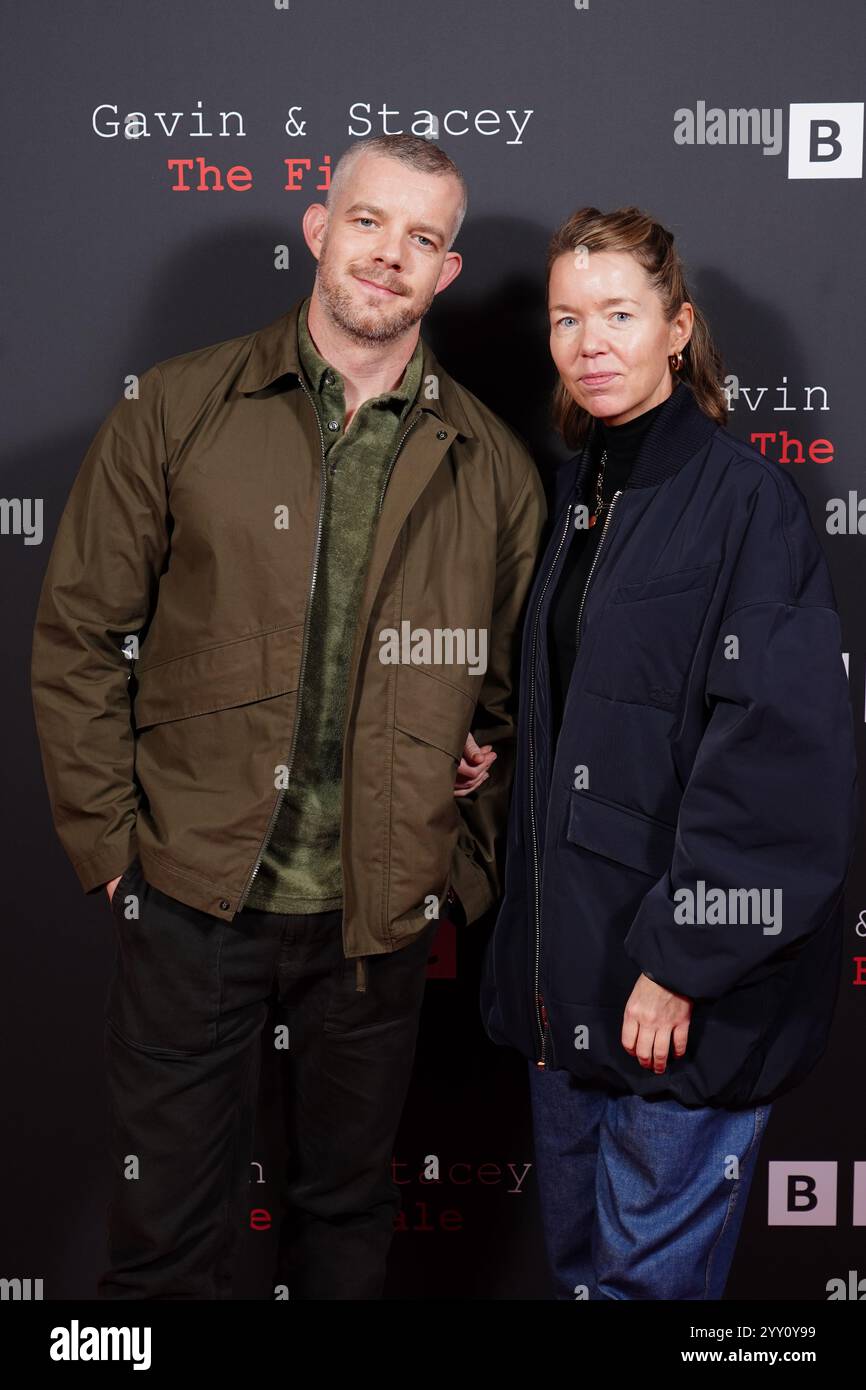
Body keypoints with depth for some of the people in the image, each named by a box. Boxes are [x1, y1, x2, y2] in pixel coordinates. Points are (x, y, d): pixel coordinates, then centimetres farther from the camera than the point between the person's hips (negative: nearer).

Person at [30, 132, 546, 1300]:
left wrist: (467, 854, 4)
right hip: (194, 894, -1)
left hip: (381, 913, 2)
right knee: (166, 1231, 10)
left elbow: (518, 676, 11)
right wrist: (108, 839, -4)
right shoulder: (177, 409, -2)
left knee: (348, 1209, 20)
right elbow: (79, 635, -1)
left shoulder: (491, 466, 3)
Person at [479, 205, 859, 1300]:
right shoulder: (577, 489, 10)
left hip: (691, 985, -7)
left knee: (649, 1268, 7)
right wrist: (532, 944, 12)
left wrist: (682, 960, -19)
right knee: (573, 1251, 20)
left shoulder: (742, 497, -13)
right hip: (572, 966, 7)